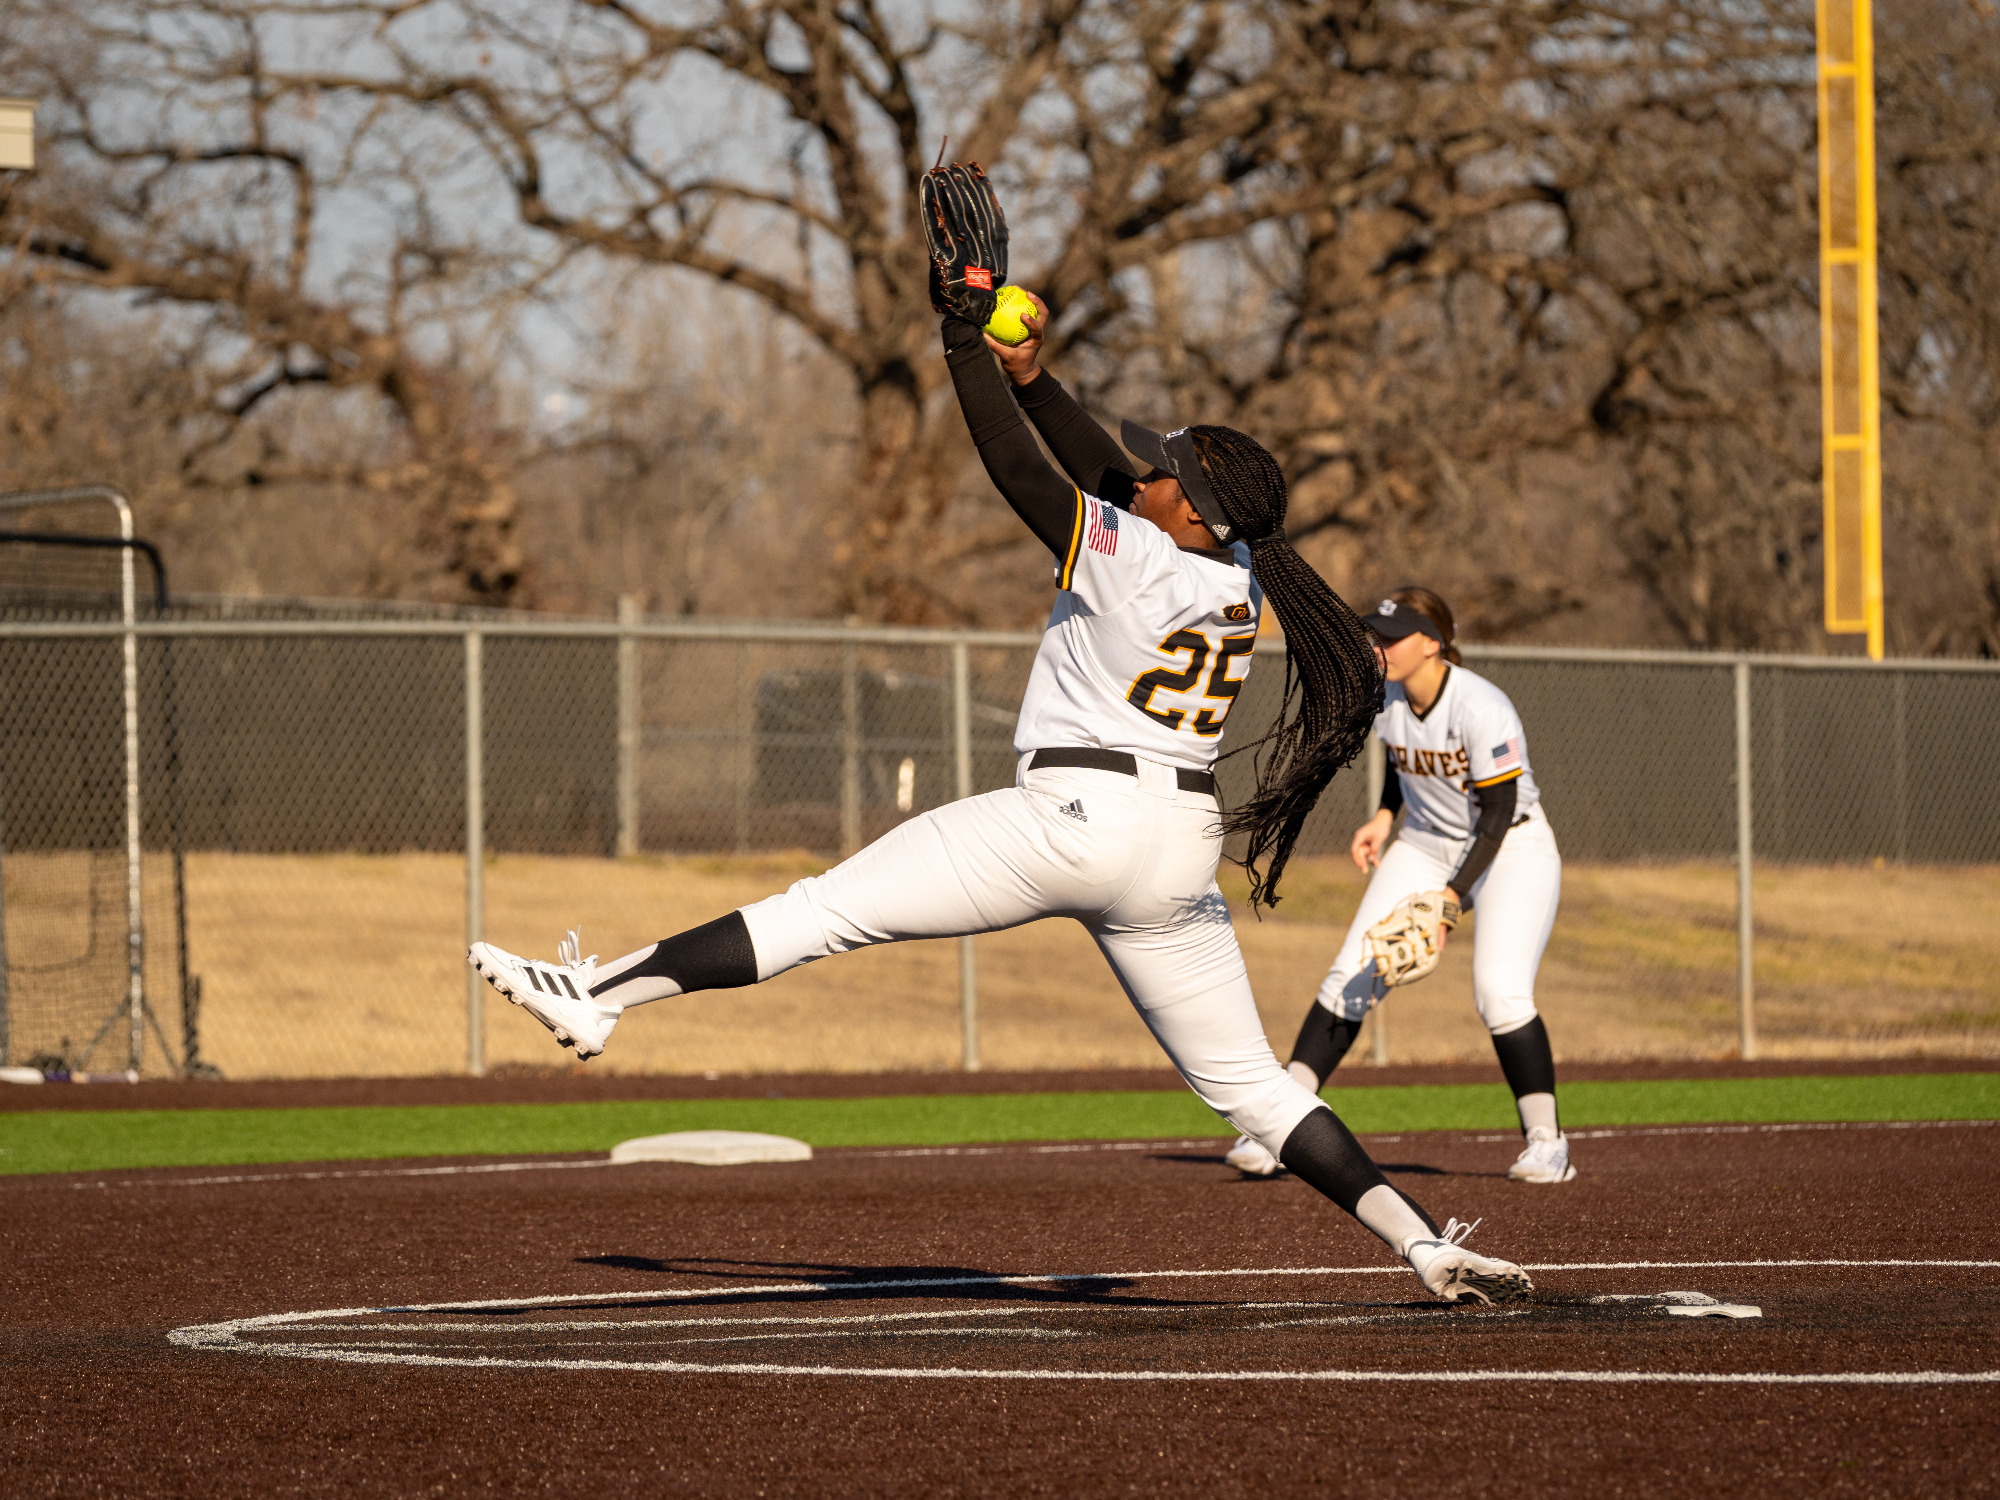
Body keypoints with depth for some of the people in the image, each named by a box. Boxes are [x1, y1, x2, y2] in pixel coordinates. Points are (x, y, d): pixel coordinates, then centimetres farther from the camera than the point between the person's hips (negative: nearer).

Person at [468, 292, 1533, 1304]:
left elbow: (1016, 472, -15)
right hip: (1179, 852, 7)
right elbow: (1107, 478, 21)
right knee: (1247, 1082, 10)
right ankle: (1430, 1247, 1)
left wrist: (965, 342, -7)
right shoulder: (1237, 574, 9)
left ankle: (596, 997, -7)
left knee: (829, 908, -4)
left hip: (1075, 818, -7)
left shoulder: (1137, 562, -13)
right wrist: (1028, 373, 17)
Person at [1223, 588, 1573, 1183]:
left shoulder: (1483, 710, -28)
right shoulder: (1385, 697, -7)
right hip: (1426, 844, 6)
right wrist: (1384, 816, -1)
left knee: (1500, 992, -23)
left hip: (1512, 849, -6)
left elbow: (1498, 816, -26)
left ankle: (1546, 1143, -6)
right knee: (1350, 977, -6)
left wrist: (1450, 898, -33)